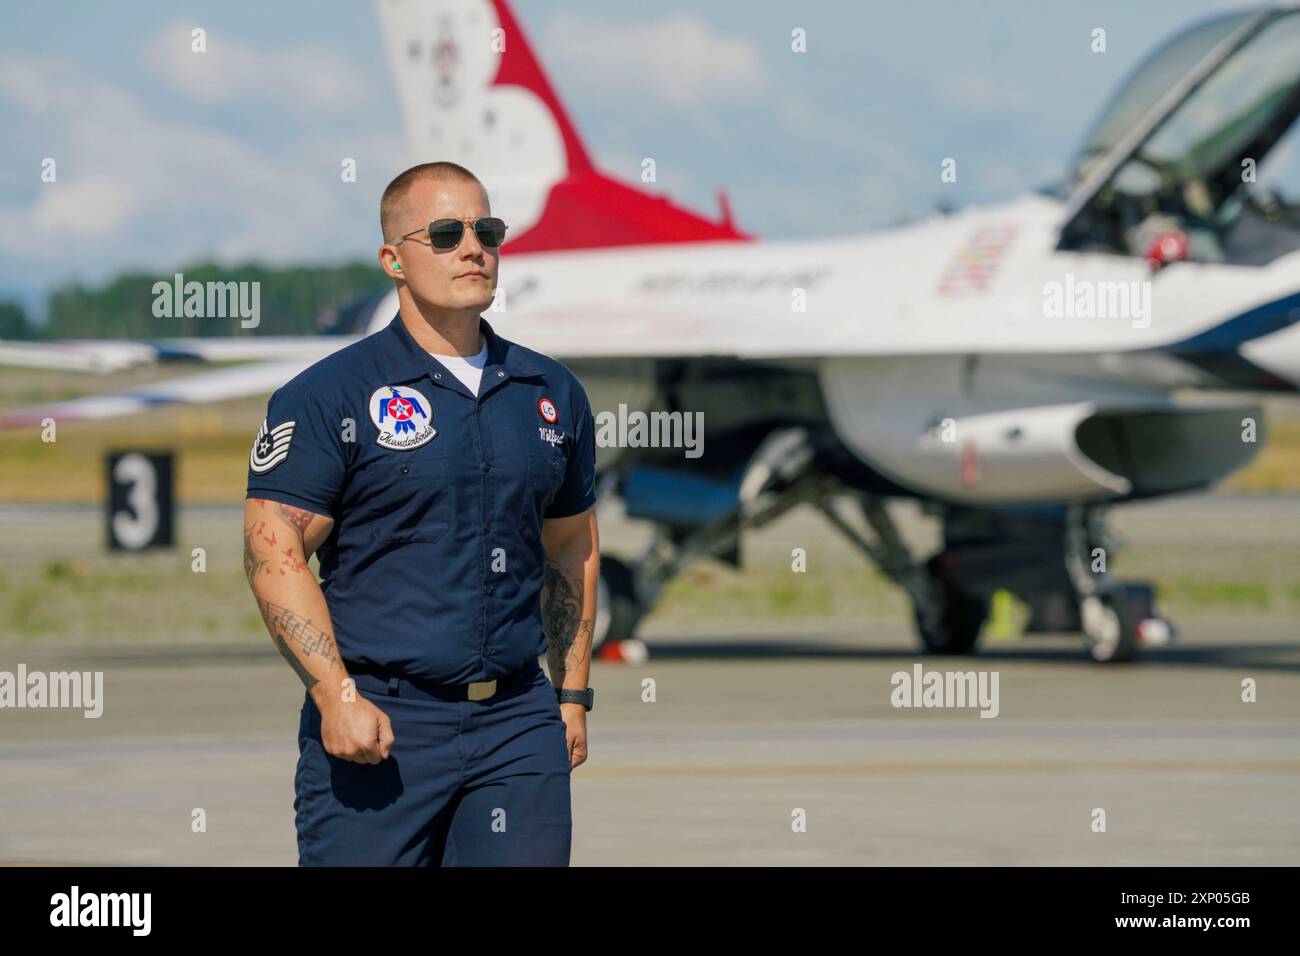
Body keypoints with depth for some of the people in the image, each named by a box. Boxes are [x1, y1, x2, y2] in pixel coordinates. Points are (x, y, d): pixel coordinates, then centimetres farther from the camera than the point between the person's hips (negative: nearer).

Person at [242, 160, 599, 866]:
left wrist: (572, 694, 18)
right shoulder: (328, 396, -3)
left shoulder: (551, 393, 13)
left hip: (517, 721, 4)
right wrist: (337, 696, -16)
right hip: (376, 723, -4)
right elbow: (272, 551, -8)